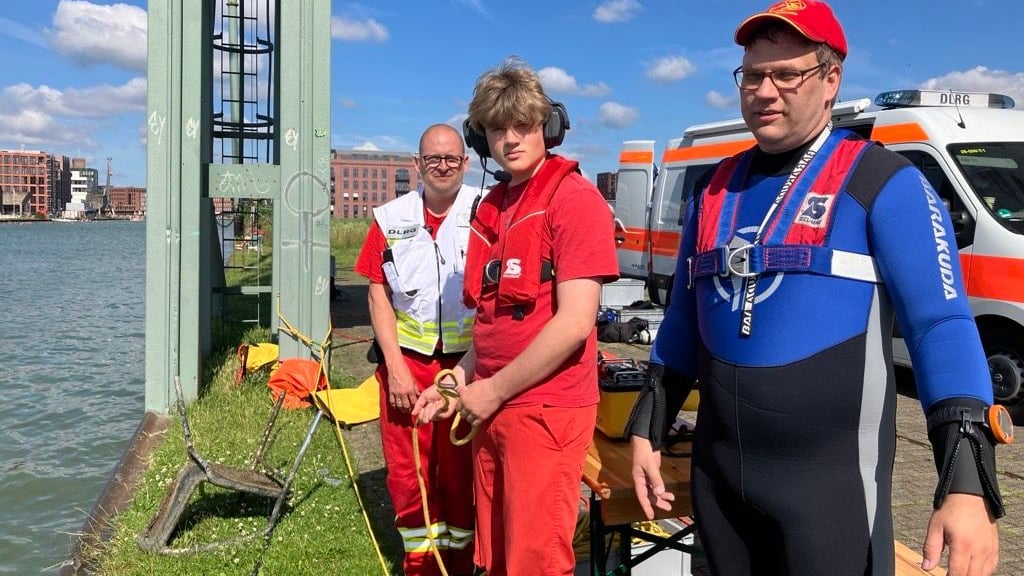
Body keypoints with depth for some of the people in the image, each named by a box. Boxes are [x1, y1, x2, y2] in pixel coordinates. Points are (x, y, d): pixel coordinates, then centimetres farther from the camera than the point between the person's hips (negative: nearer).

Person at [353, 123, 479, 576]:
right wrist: (395, 365, -5)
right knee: (406, 474, 9)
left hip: (468, 363, -2)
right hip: (406, 361, 2)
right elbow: (378, 293, 5)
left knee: (462, 472, 9)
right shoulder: (391, 219, 4)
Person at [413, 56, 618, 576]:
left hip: (546, 410, -8)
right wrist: (461, 379, 10)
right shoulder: (492, 207, 14)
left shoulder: (574, 198, -11)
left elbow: (574, 323, -18)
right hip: (491, 409, 8)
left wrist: (495, 390, -12)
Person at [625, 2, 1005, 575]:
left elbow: (942, 326, -15)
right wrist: (647, 429, 14)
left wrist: (967, 484, -24)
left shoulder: (883, 183, -7)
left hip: (832, 479, -5)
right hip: (718, 473, 6)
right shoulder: (715, 190, 10)